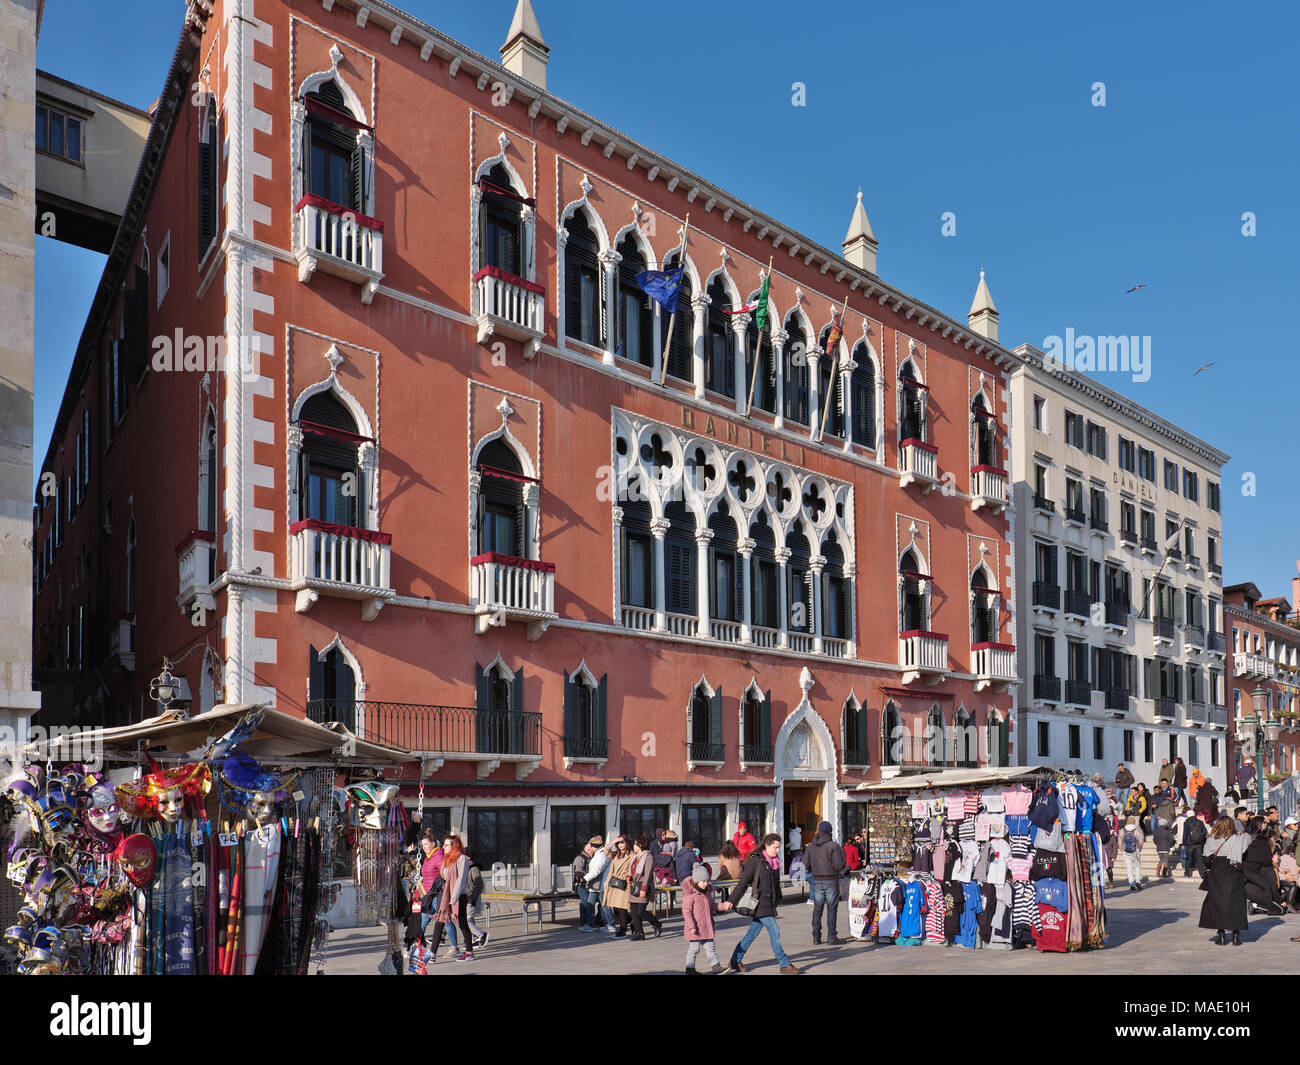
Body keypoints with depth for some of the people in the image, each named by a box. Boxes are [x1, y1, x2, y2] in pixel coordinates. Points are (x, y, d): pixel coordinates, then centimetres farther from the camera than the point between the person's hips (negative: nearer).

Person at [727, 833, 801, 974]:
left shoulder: (774, 861, 12)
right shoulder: (755, 860, -12)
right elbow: (743, 882, -13)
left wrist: (777, 899, 17)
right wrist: (732, 901, -14)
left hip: (770, 903, 8)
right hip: (760, 903, -8)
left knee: (752, 933, 11)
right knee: (774, 932, -7)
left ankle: (735, 961, 20)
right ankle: (784, 964, 0)